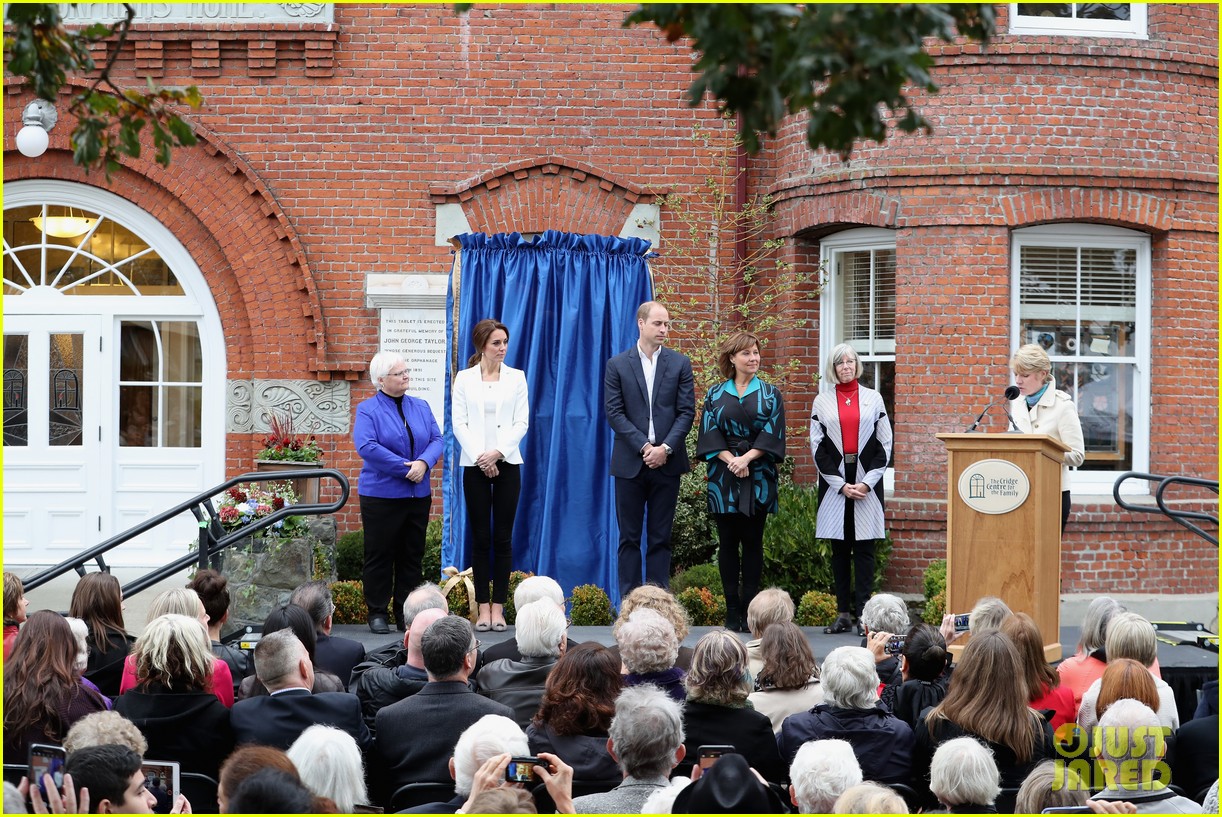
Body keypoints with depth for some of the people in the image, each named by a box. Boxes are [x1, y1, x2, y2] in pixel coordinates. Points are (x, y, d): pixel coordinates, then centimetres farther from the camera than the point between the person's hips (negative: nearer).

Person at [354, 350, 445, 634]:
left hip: (418, 494, 5)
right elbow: (366, 446, -18)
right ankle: (377, 613, 9)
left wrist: (423, 463, -16)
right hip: (381, 493, -5)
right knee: (380, 554, 1)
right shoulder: (368, 410, -5)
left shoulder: (420, 407, 12)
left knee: (412, 555, 8)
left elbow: (437, 440, 5)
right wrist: (406, 468, -19)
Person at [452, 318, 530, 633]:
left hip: (507, 463, 1)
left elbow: (521, 422, 1)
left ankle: (498, 607, 2)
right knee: (480, 538, 0)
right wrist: (479, 457, -11)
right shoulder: (464, 379, 5)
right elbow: (459, 423, 0)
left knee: (503, 538, -1)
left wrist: (497, 452, -12)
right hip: (475, 464, -1)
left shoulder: (516, 377, 7)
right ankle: (483, 608, 3)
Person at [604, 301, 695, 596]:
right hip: (630, 463, -1)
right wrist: (644, 447, -13)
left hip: (667, 462, 1)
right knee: (629, 538, 2)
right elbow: (614, 413, -3)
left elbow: (687, 412, 2)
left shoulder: (680, 364, 6)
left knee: (660, 538, 4)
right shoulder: (617, 365, 4)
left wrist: (665, 448, -12)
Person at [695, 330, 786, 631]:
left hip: (758, 476, -1)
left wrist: (747, 458, -15)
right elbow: (709, 432, 1)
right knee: (728, 542, 1)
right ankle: (732, 609, 4)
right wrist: (729, 460, -14)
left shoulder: (770, 395, 7)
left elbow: (772, 431, -2)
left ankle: (749, 609, 2)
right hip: (723, 476, 1)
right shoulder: (715, 395, 9)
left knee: (752, 542, 0)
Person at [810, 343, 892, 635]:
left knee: (864, 548, -3)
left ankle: (863, 613, -4)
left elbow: (885, 444, 5)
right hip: (834, 483, 1)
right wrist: (841, 485, -6)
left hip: (866, 482, -1)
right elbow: (817, 447, 4)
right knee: (839, 548, 3)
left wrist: (867, 482, -7)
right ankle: (843, 613, 5)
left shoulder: (873, 398, 7)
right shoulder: (822, 401, 7)